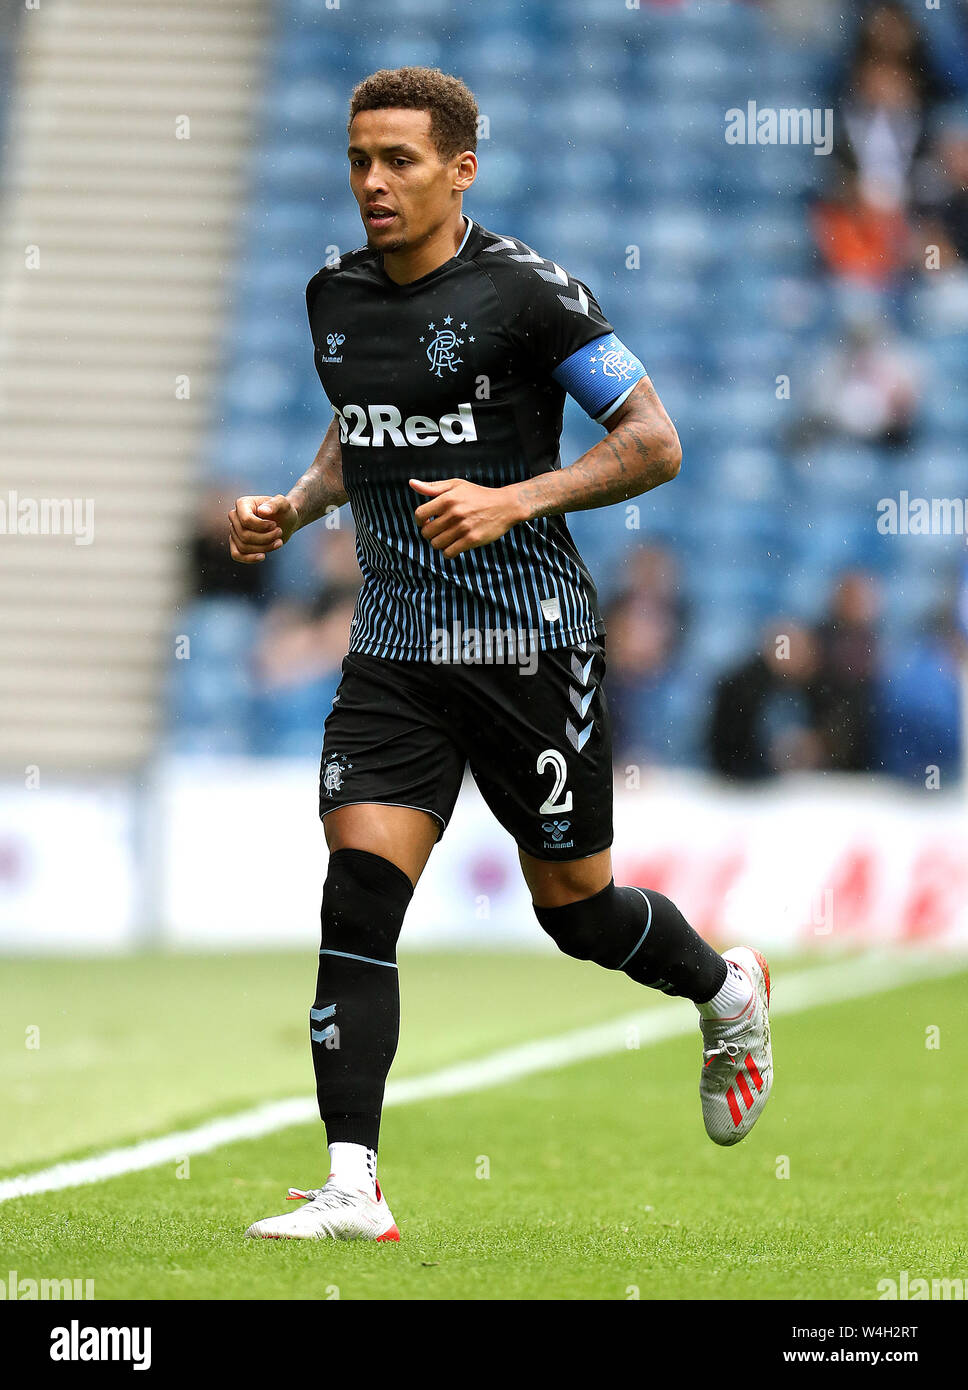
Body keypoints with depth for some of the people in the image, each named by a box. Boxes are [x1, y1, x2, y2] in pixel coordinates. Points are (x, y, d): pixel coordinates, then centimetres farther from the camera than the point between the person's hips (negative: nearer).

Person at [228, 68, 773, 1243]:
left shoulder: (524, 289, -11)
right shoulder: (336, 297, 8)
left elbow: (653, 443, -11)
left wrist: (515, 500, -23)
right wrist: (290, 510, 8)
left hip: (530, 642, -4)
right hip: (394, 648, 5)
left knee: (574, 911, 7)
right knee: (358, 890, -12)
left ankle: (727, 991, 41)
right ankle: (351, 1190, -13)